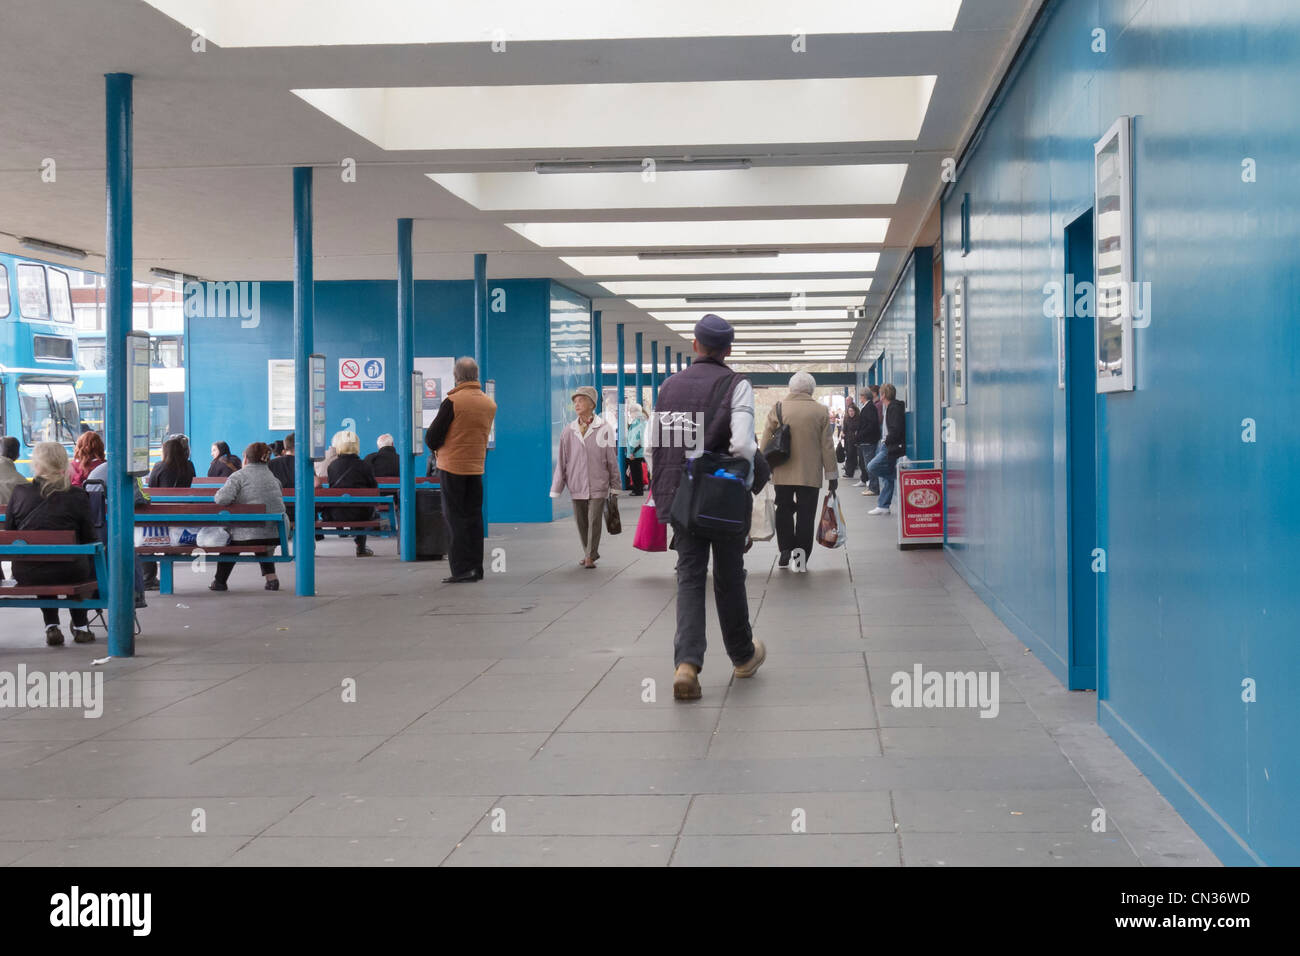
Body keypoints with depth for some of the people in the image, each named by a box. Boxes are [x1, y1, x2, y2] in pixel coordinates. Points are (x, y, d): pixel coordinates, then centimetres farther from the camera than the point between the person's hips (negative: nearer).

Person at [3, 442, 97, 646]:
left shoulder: (19, 493, -1)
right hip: (68, 573, -2)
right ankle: (80, 627, 34)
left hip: (25, 574, 2)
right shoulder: (78, 496, -6)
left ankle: (51, 627, 26)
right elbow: (89, 540, -2)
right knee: (87, 563, 32)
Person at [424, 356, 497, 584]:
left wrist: (436, 446, 13)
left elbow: (432, 438, -10)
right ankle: (476, 568, 13)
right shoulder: (490, 405, 5)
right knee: (474, 516, 11)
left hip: (452, 467, -5)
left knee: (455, 517, -1)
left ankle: (461, 569, -5)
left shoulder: (452, 402, -13)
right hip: (477, 467, 5)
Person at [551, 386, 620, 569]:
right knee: (581, 521, 10)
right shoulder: (569, 431, 4)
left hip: (597, 485, -3)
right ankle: (589, 553, 27)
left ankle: (590, 556, 1)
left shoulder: (604, 428, -3)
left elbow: (612, 459, 3)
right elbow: (561, 461, 7)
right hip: (576, 485, 3)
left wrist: (615, 485, 5)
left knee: (594, 519, -8)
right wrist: (556, 488, 6)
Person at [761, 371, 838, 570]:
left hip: (782, 473, 1)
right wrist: (832, 474, 7)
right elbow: (827, 445, 1)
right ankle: (802, 557, 3)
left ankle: (785, 551, 9)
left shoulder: (777, 408, 1)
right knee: (806, 515, 4)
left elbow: (765, 441, 3)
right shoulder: (821, 411, 0)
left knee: (784, 511, 13)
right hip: (810, 473, -1)